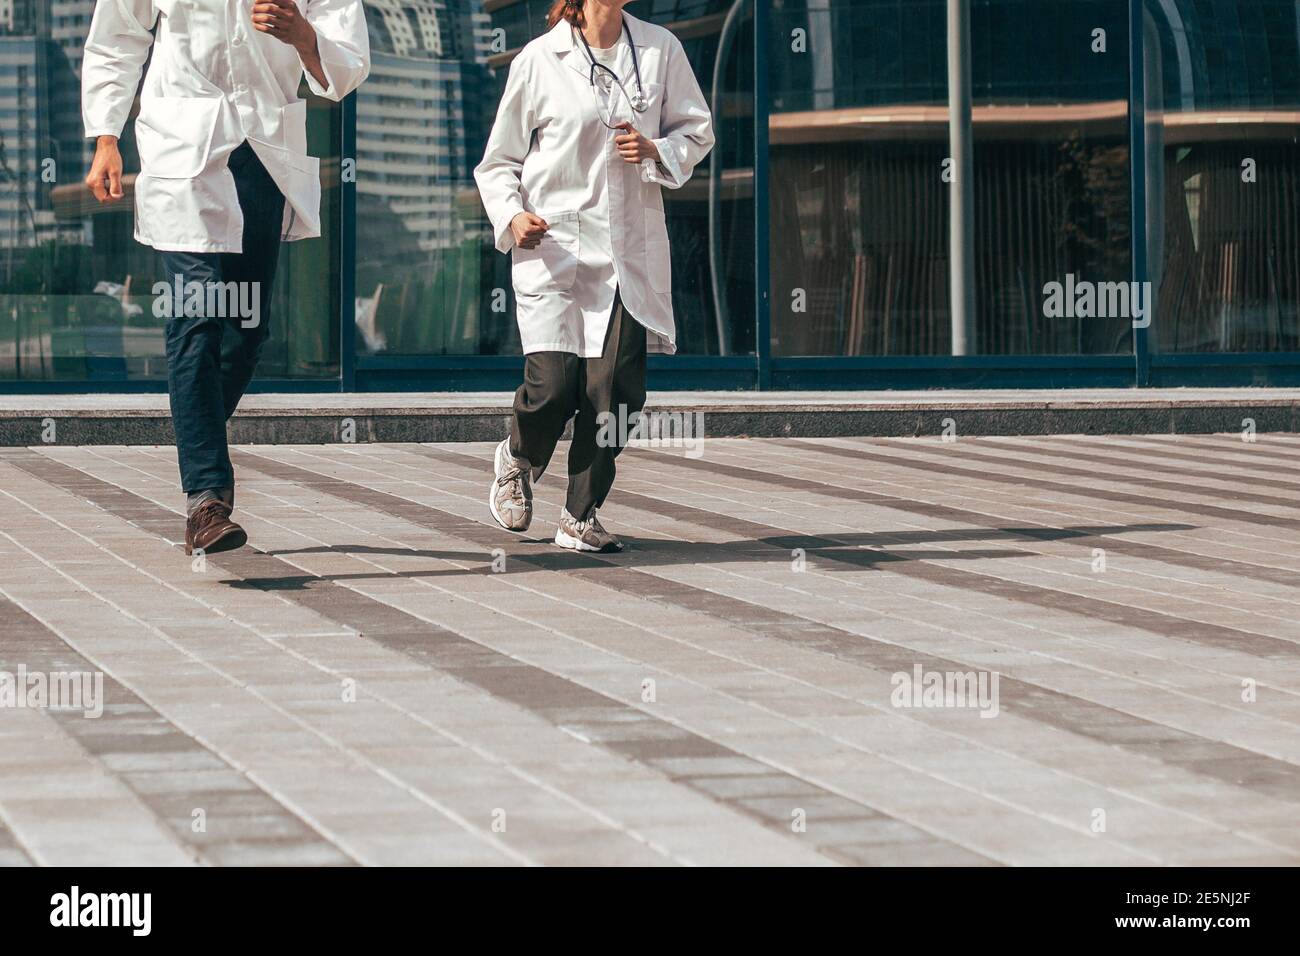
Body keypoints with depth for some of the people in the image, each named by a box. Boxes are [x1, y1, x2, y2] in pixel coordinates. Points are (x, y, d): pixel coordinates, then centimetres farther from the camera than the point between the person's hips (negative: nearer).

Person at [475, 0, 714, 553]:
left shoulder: (660, 50, 5)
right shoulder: (539, 62, -2)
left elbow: (696, 132, 15)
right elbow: (499, 161, 6)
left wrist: (655, 150, -6)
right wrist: (511, 217, -12)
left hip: (632, 248, 3)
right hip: (552, 244, -3)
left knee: (618, 389, -4)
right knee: (553, 383, -14)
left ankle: (580, 518, 13)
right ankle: (518, 460, 21)